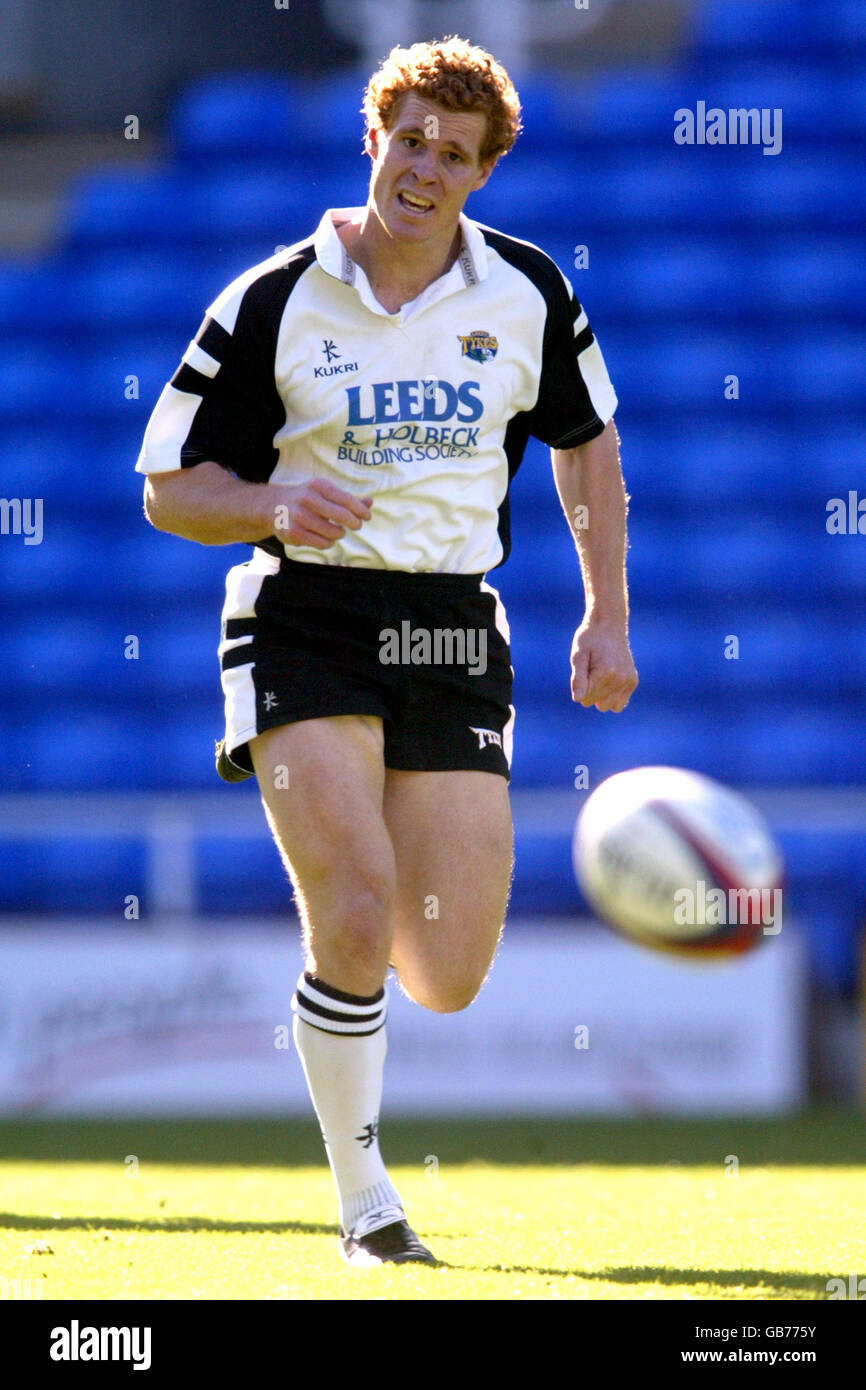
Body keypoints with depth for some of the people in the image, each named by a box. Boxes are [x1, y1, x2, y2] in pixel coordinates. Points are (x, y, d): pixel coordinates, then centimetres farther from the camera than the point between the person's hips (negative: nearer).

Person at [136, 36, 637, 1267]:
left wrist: (608, 618, 15)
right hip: (309, 622, -3)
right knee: (355, 923, -21)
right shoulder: (274, 304, -4)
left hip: (455, 635, 3)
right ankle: (365, 1200, -1)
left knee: (447, 979, -2)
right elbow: (170, 491, 0)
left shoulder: (528, 292, 4)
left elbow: (588, 441, 21)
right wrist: (274, 502, -20)